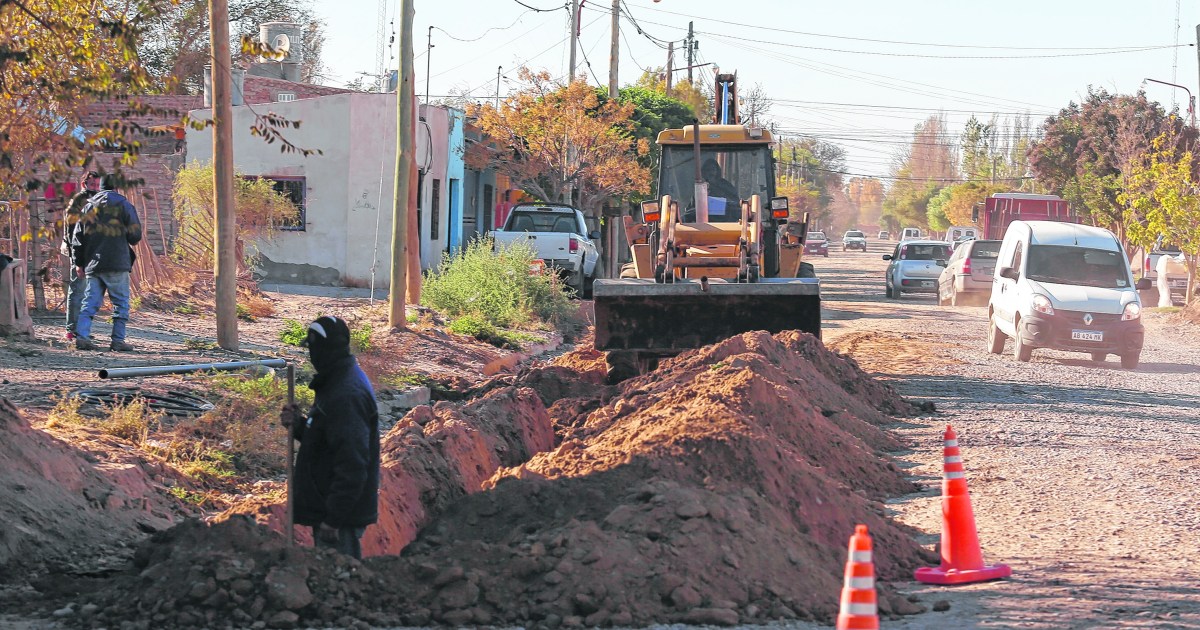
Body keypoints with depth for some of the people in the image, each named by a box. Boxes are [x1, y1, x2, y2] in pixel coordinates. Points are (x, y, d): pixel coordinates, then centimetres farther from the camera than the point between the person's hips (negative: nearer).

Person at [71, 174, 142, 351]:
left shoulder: (89, 206, 13)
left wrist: (79, 262, 17)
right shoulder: (123, 204, -1)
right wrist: (131, 240, 21)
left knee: (90, 302, 6)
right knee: (121, 303, 3)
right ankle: (118, 340, 0)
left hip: (92, 264, 4)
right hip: (117, 264, -4)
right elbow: (135, 235, -3)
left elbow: (78, 235, 12)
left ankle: (81, 336, -7)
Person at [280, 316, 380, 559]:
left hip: (340, 516, -11)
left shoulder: (347, 395, -23)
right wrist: (299, 424, 3)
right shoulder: (336, 384, 12)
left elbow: (351, 465, -27)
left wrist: (334, 518, -25)